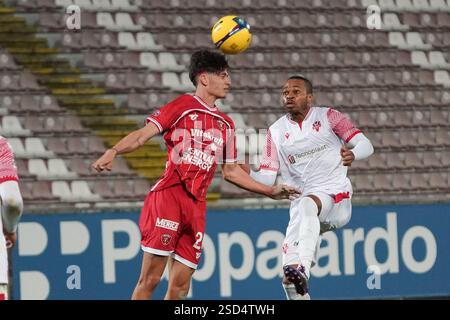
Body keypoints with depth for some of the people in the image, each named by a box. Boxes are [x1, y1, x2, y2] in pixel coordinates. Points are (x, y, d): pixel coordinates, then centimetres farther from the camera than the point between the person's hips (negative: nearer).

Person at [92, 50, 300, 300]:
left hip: (196, 205, 6)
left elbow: (230, 171, 27)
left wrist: (270, 191, 25)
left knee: (180, 286, 2)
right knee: (151, 278, -11)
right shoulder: (183, 106, 2)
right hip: (168, 196, -6)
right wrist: (113, 152, -23)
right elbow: (143, 135, -6)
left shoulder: (226, 124, 20)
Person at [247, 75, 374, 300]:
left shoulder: (327, 117, 2)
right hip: (303, 200, 4)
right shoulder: (276, 132, 10)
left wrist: (353, 154, -29)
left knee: (307, 205, -40)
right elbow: (267, 178, 7)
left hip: (336, 197, -4)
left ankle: (302, 269, -50)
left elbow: (366, 145, -5)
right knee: (289, 279, -10)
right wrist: (248, 173, -16)